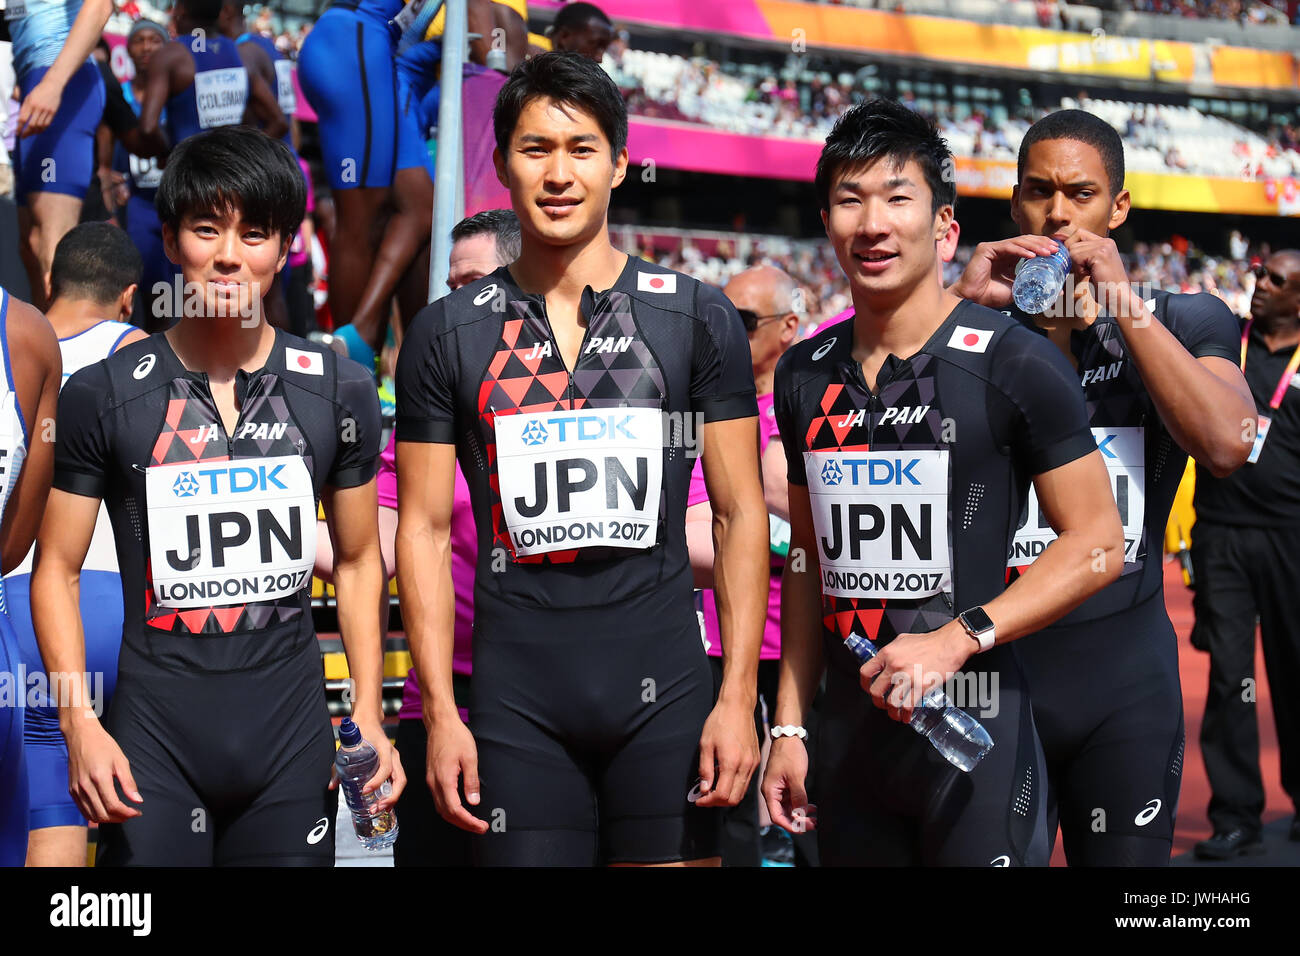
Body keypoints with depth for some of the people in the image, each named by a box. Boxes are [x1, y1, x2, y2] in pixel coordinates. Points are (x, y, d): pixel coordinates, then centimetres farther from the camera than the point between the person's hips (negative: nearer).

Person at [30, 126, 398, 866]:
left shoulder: (340, 391, 4)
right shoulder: (102, 395, -2)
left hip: (292, 725, 2)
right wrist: (80, 724, -10)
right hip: (155, 725, -2)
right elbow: (58, 567, 1)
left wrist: (369, 714, 3)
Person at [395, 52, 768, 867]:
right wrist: (440, 714, -1)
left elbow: (741, 513, 4)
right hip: (517, 700, 1)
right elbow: (425, 527, 6)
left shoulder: (698, 319, 4)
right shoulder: (447, 335, 6)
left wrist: (738, 698, -4)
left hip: (663, 689, 0)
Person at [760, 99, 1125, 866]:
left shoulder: (1014, 363, -8)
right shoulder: (804, 375, 9)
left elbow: (1097, 546, -9)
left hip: (974, 730, -5)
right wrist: (790, 724, 9)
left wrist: (957, 639, -17)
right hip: (847, 728, 5)